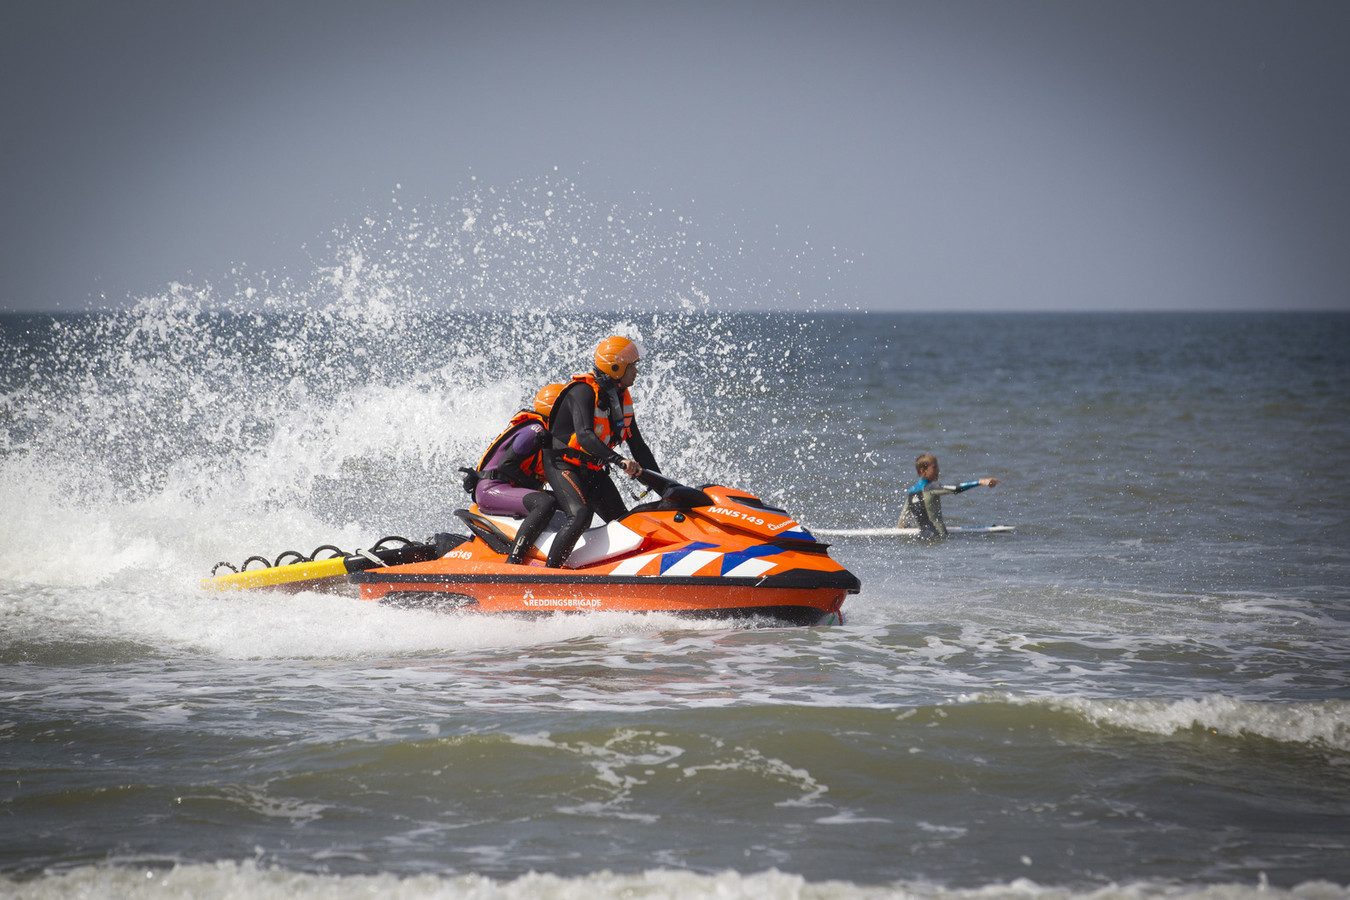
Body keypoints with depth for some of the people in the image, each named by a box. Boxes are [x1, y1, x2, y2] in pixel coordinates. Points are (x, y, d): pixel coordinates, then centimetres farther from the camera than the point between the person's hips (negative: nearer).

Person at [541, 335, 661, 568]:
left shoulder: (622, 398, 7)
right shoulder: (583, 391, -19)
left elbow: (637, 445, 14)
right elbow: (585, 437, -34)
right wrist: (619, 460, -46)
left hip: (594, 471, 9)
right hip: (563, 465, -9)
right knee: (580, 515, -30)